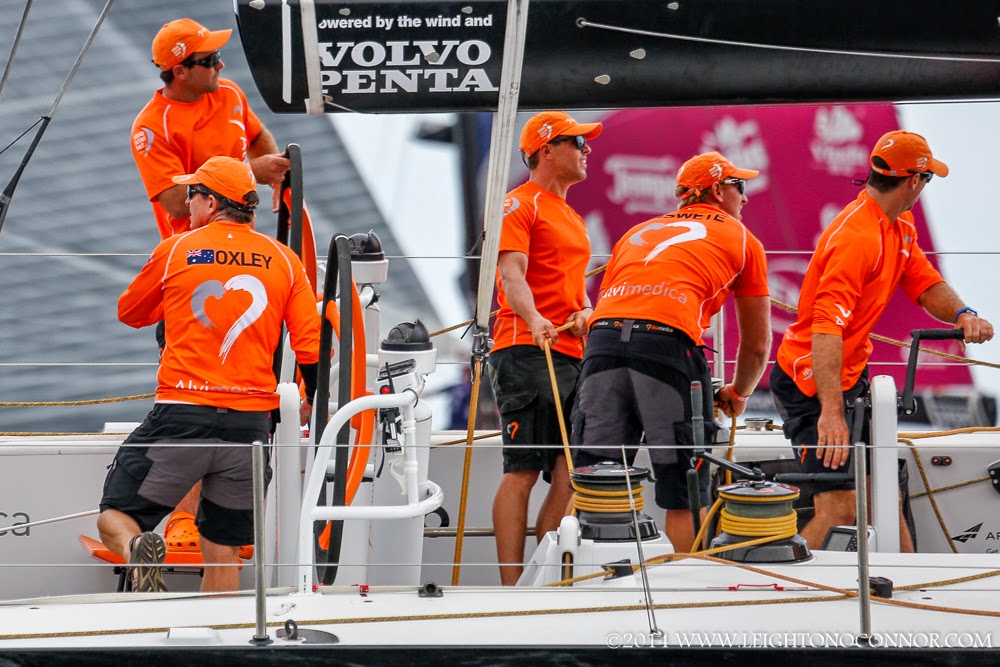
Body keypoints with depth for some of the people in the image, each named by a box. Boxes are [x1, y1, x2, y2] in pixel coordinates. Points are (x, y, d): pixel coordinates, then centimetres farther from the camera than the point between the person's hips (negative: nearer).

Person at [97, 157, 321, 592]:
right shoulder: (284, 260, 6)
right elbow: (312, 345, 4)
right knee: (223, 552, 14)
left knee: (115, 516, 7)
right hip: (251, 421, 3)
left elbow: (129, 312, 18)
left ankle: (138, 549, -25)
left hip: (181, 416, -3)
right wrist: (311, 402, 20)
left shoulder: (175, 250, 2)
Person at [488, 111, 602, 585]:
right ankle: (512, 589, -14)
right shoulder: (520, 205, -2)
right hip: (527, 351, -9)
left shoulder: (572, 217, 26)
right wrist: (534, 320, -34)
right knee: (523, 471, -12)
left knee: (570, 474, 2)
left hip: (571, 356, 9)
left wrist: (585, 311, 3)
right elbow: (512, 273, -15)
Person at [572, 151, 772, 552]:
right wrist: (738, 394, 43)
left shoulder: (638, 232, 32)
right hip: (669, 342, -4)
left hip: (603, 339, 4)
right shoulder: (741, 239, 23)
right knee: (684, 495, 6)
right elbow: (757, 343, 26)